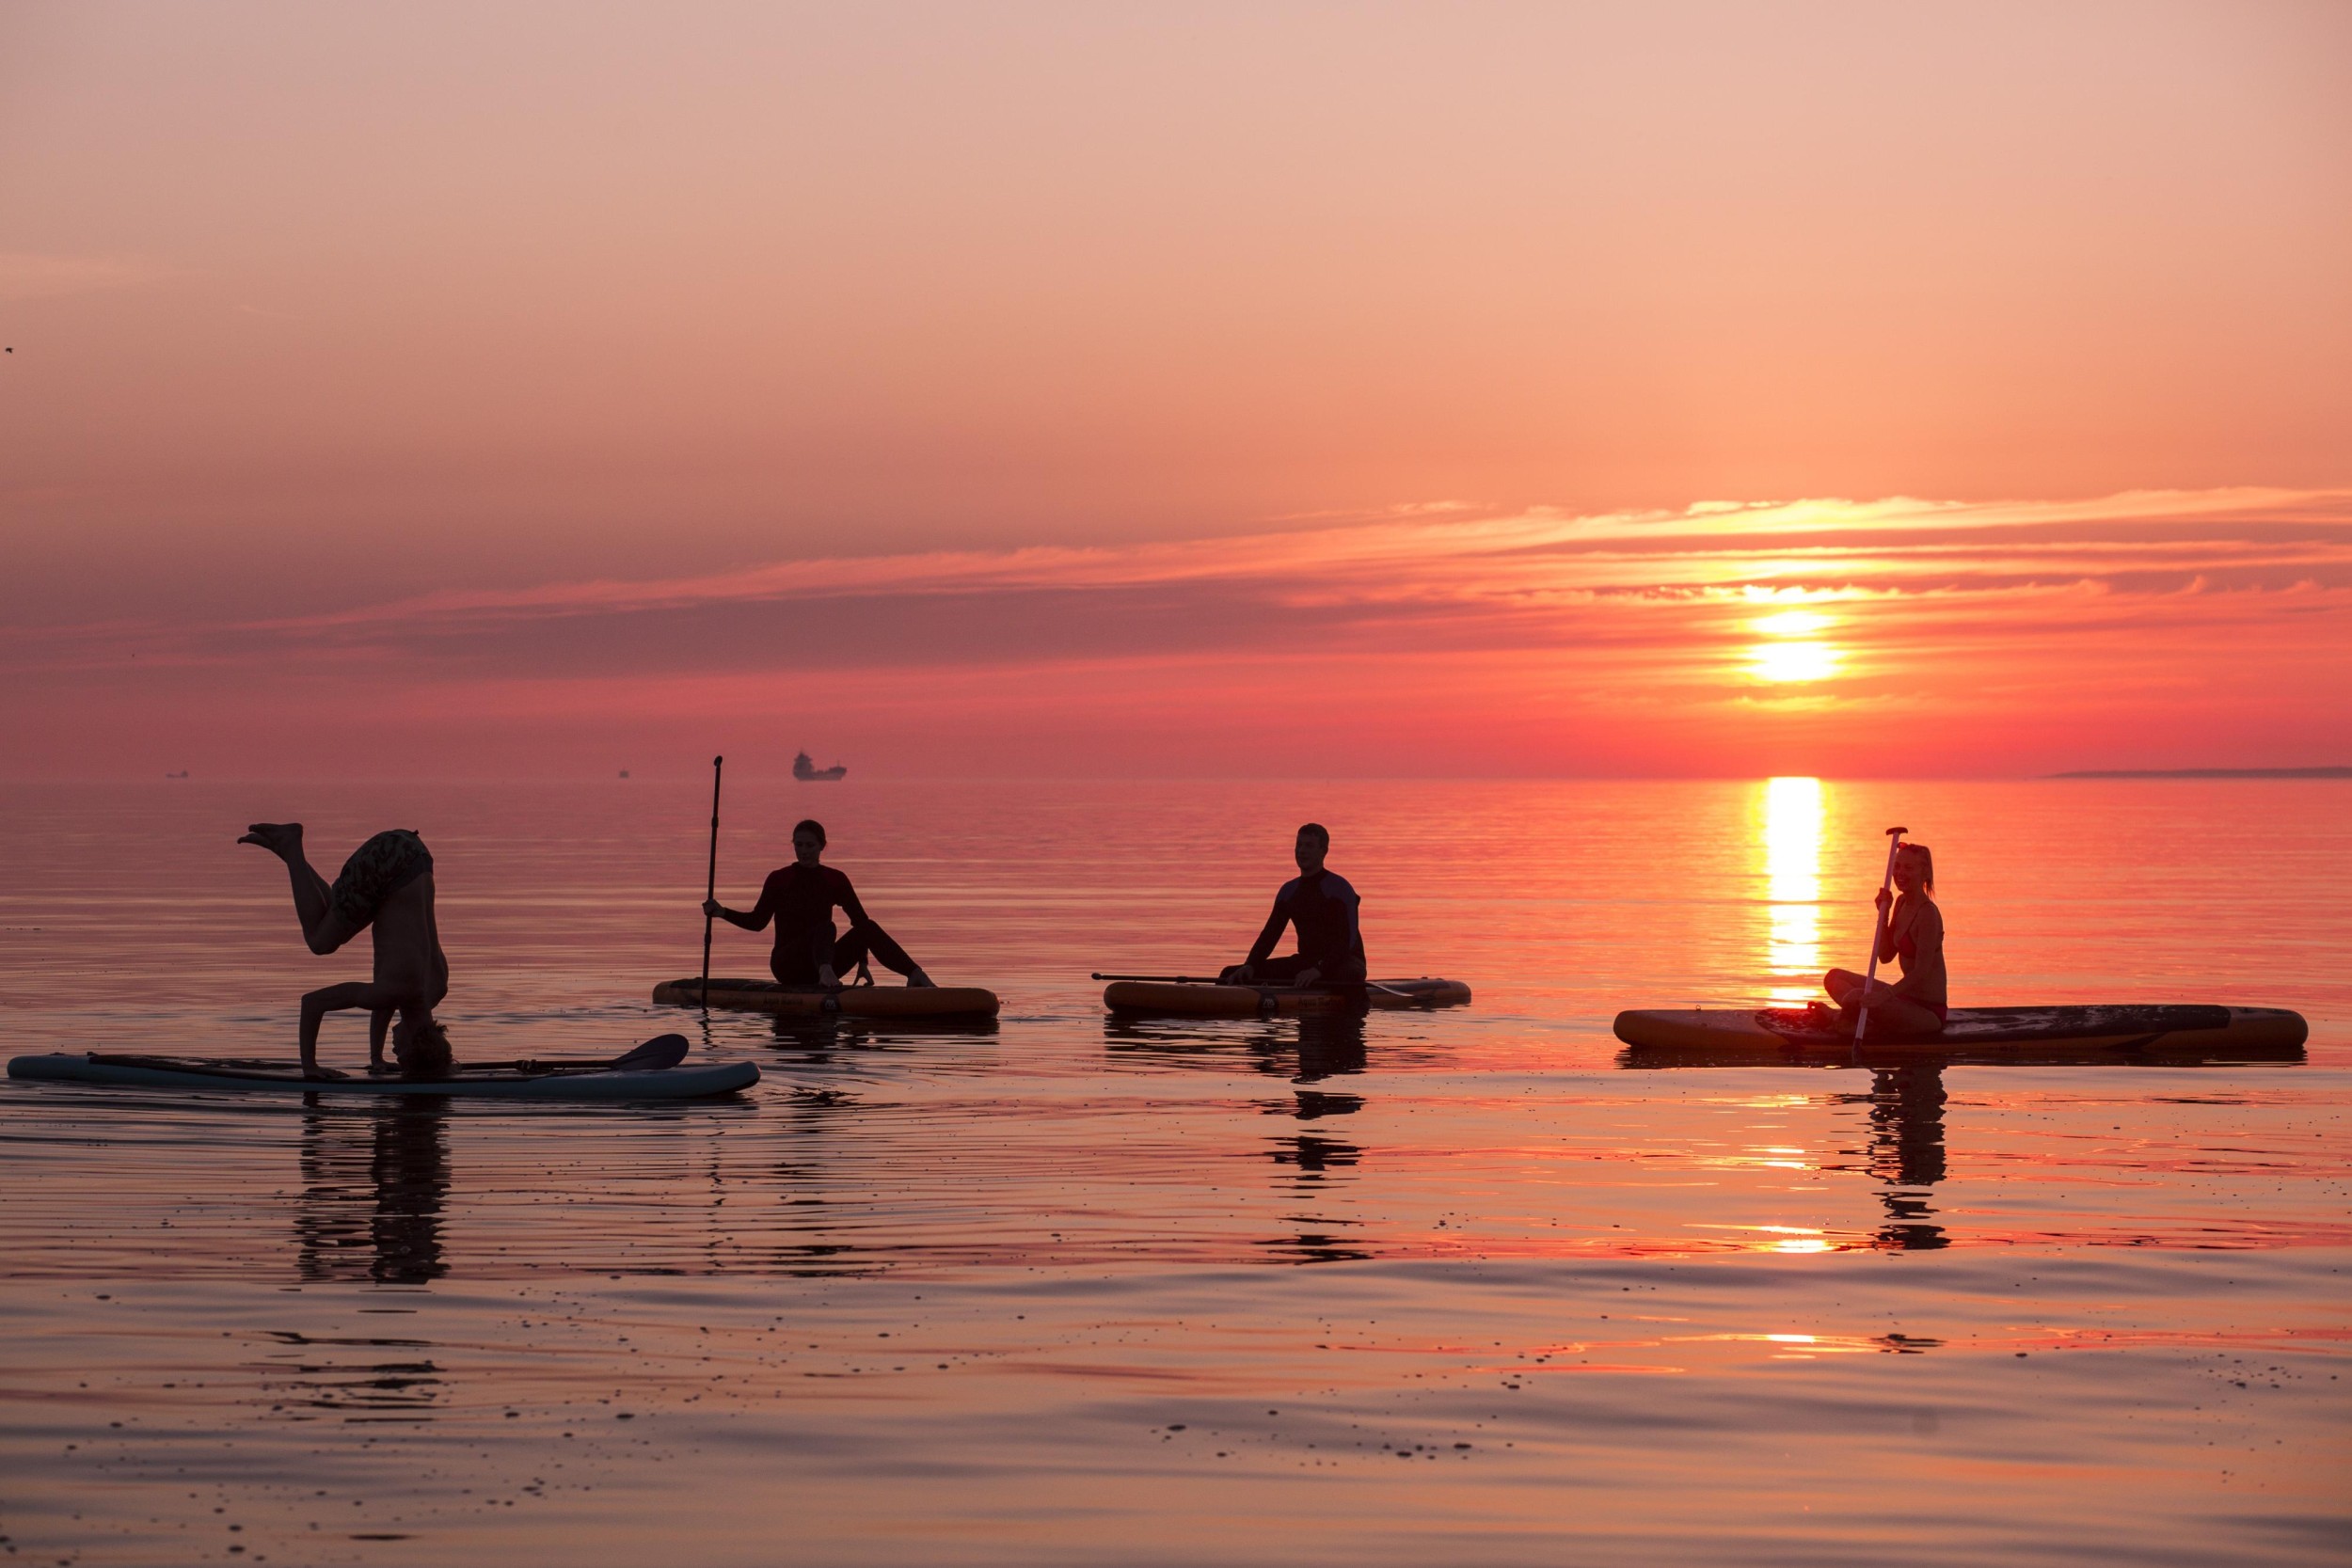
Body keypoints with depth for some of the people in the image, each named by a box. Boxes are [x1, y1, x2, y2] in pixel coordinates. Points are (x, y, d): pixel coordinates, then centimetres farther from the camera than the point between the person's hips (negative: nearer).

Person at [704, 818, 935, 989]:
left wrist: (862, 963, -4)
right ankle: (826, 972, -63)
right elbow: (757, 922, 6)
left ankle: (915, 974, -38)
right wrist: (723, 913, -9)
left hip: (821, 963, 3)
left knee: (868, 928, -22)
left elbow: (860, 921, 5)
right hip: (787, 964, -3)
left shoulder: (835, 880, 8)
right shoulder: (778, 880, 2)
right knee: (825, 927, -34)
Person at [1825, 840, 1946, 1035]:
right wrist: (1883, 914, 0)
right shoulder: (1901, 903, 10)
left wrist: (1885, 994, -33)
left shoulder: (1927, 913, -18)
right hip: (1906, 998, 10)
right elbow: (1885, 957, 12)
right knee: (1835, 978, 9)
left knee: (1858, 996, -33)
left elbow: (1922, 971, -23)